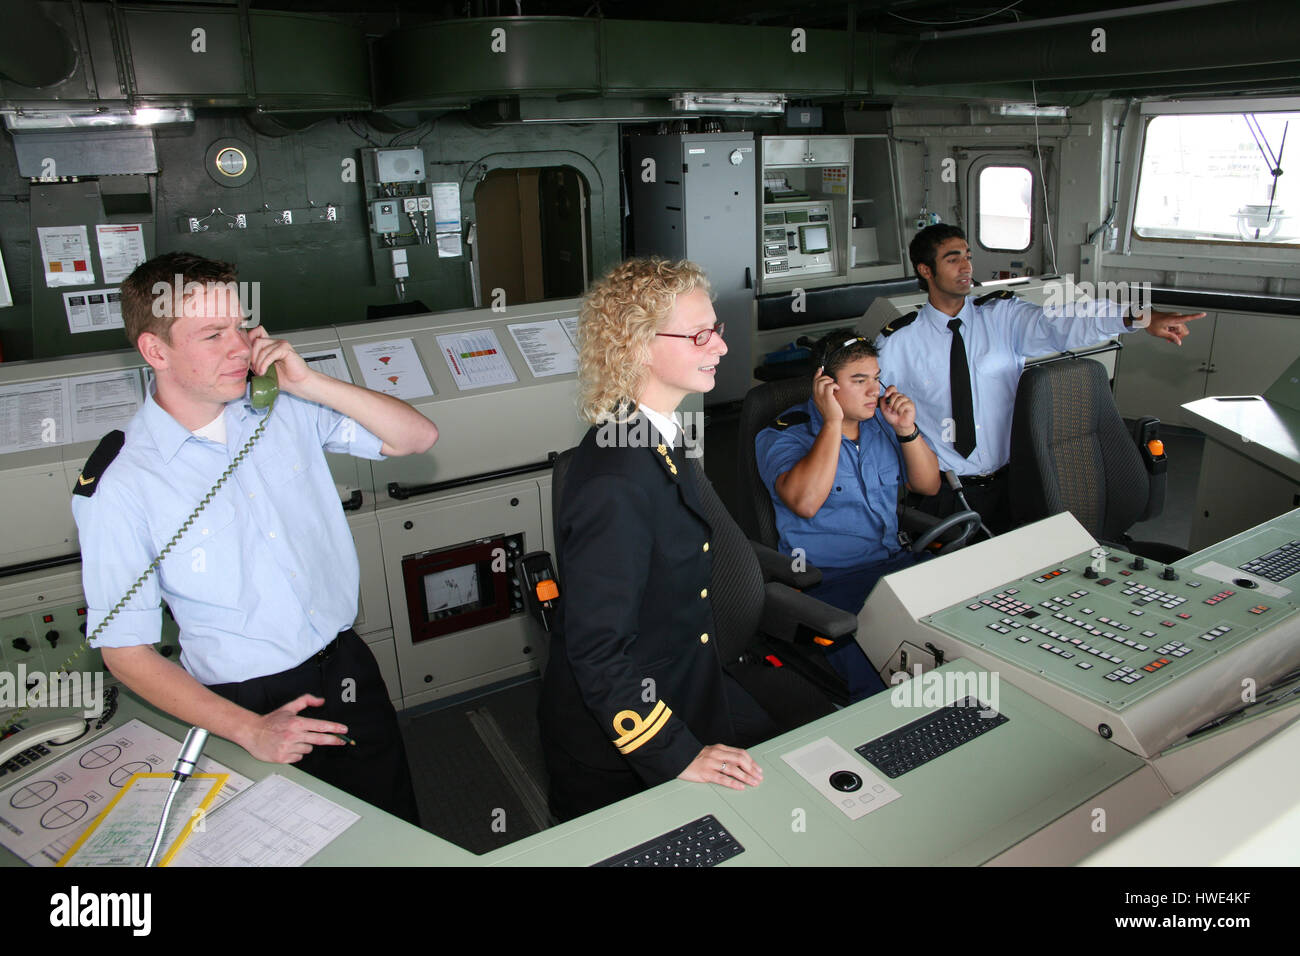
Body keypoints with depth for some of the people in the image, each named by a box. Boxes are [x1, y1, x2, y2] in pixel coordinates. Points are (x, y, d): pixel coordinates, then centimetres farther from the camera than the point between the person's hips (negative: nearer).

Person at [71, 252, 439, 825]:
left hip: (347, 669, 3)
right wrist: (249, 730, -19)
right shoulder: (118, 487, -15)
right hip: (245, 702, -3)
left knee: (399, 840, 18)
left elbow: (419, 437, -2)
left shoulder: (287, 408, -5)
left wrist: (313, 384, -15)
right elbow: (125, 651, -10)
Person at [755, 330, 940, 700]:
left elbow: (928, 485, 13)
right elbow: (805, 502, -25)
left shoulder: (880, 420, 12)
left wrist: (907, 430, -4)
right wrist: (832, 421, -20)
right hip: (829, 579, -6)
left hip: (895, 560, 7)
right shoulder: (783, 436, -7)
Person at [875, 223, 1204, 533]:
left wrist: (1140, 317, -32)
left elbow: (1061, 324, -16)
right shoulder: (898, 341, -3)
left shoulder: (1002, 316, 0)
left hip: (1005, 487, 2)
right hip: (940, 494, -2)